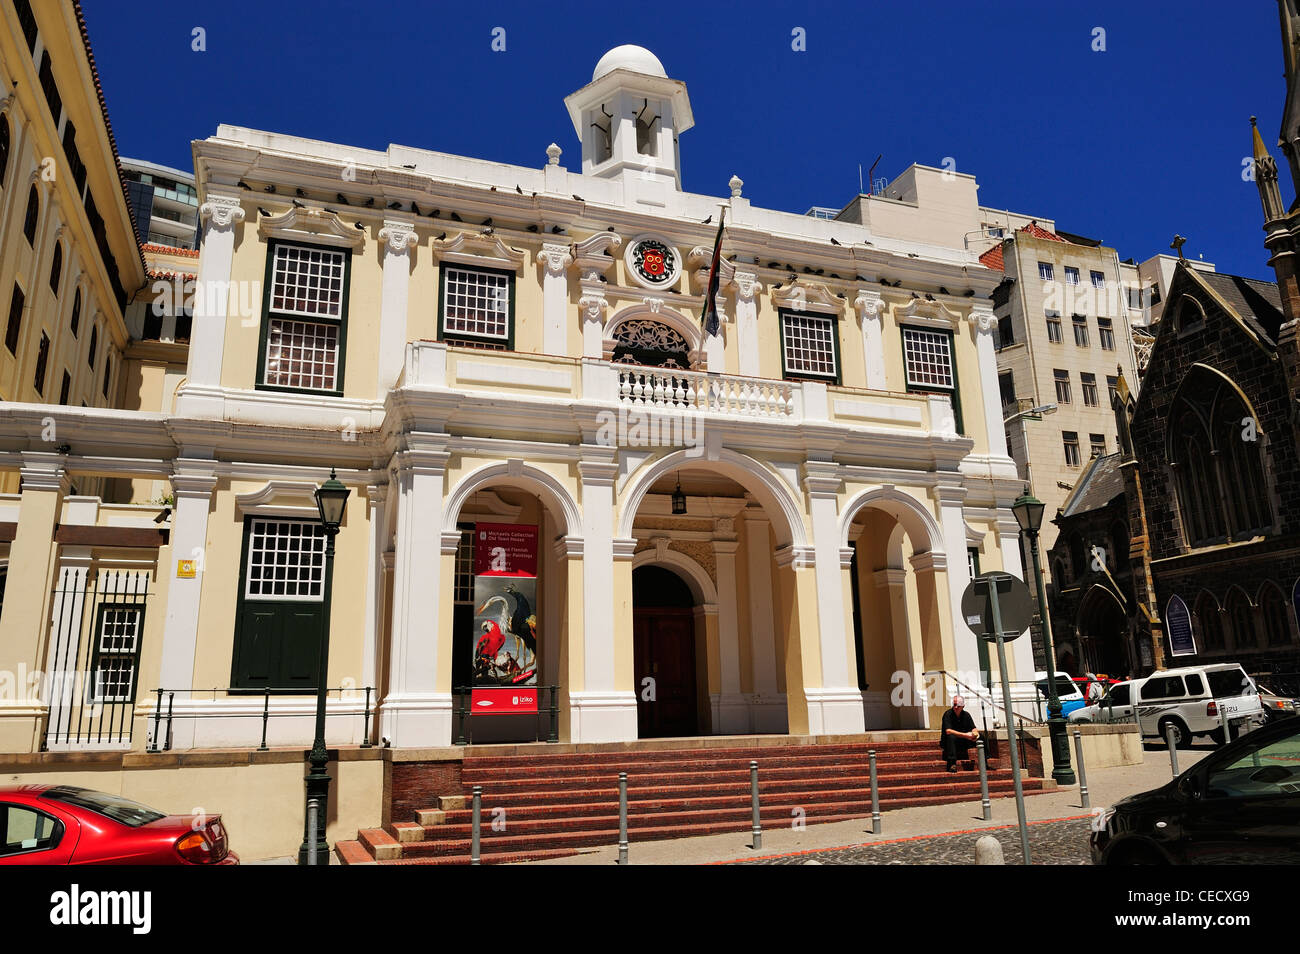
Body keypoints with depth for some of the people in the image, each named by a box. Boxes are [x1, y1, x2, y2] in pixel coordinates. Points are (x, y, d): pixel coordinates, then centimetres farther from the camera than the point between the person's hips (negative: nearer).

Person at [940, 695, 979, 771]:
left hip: (963, 742, 5)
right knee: (951, 737, -38)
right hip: (948, 742, -5)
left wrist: (975, 733, -25)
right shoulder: (948, 714, -14)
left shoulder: (966, 715, 4)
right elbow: (948, 731, -26)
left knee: (980, 736, -12)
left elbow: (973, 728, 1)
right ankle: (952, 764, -38)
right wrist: (965, 735, -30)